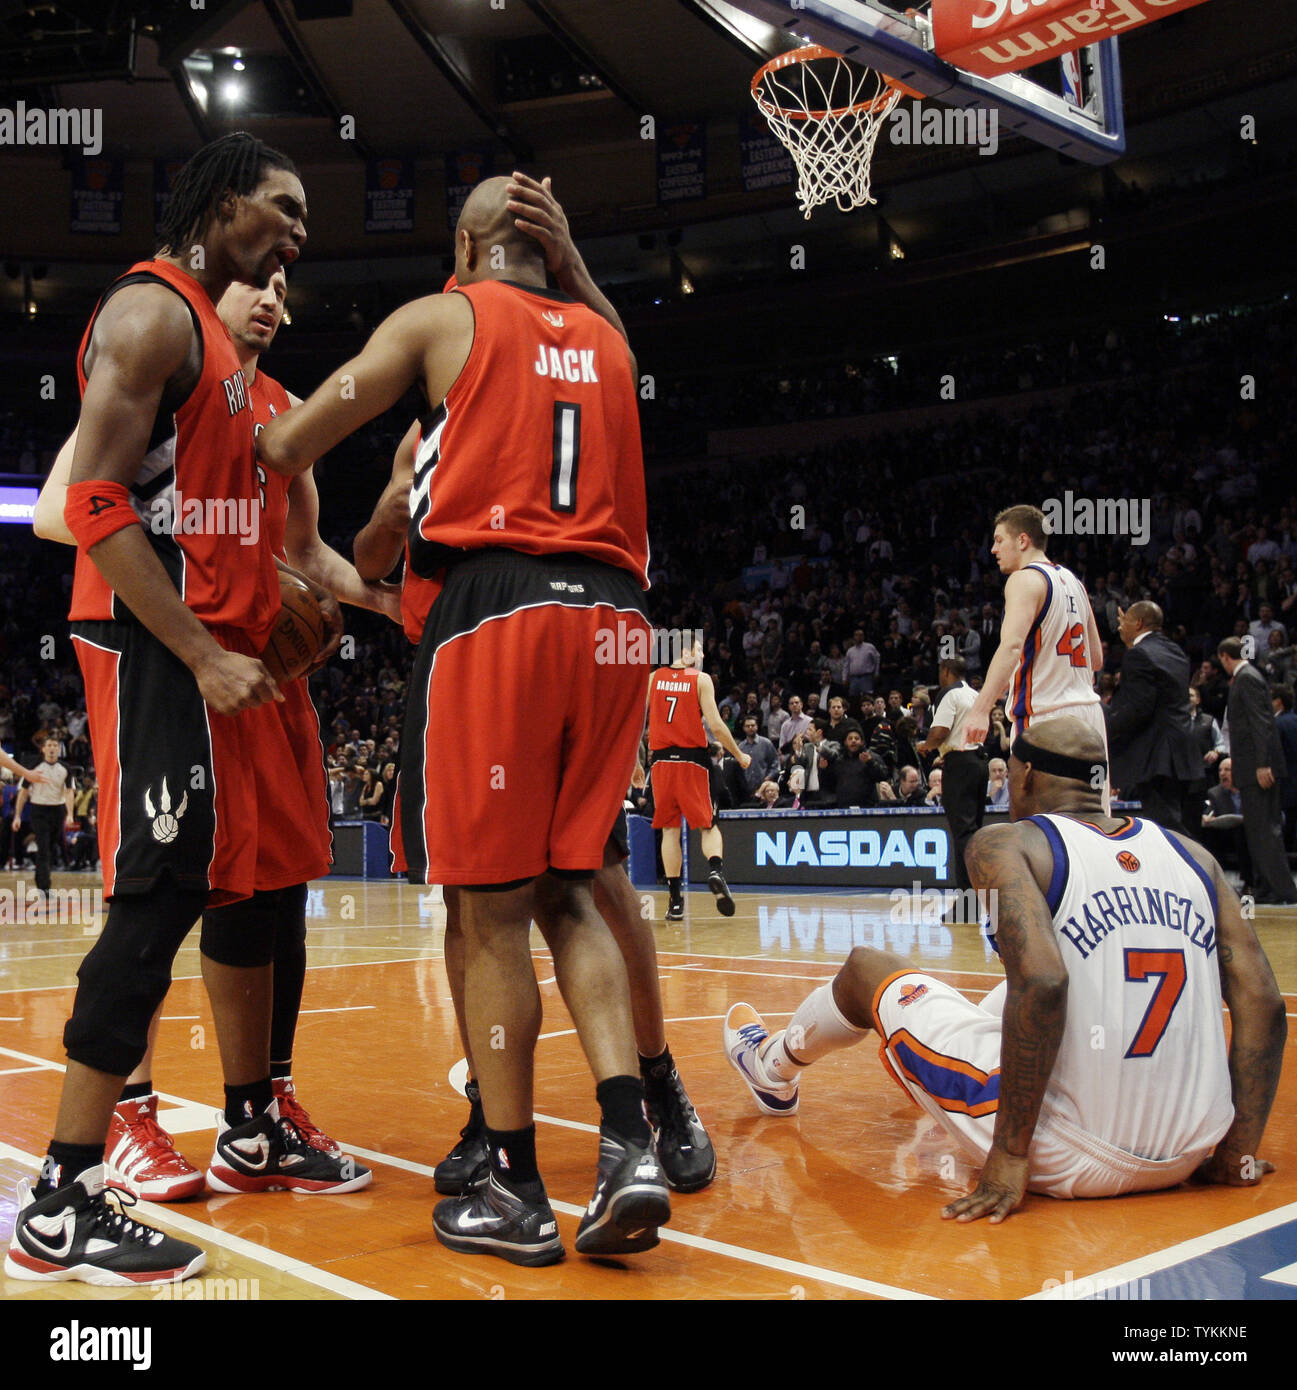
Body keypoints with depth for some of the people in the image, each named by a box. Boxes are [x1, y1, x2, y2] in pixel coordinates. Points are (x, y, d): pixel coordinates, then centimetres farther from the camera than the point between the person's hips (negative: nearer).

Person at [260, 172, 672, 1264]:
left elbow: (289, 447, 9)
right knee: (569, 895, 13)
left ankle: (516, 1194, 9)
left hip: (496, 612, -4)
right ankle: (630, 1147, 0)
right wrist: (568, 262, 34)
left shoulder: (440, 317, 9)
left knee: (493, 914, 2)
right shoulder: (606, 339, 20)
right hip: (613, 619, 5)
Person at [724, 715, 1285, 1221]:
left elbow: (1042, 981, -23)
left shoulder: (1006, 845, -7)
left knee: (866, 969, 17)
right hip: (1187, 1158, 5)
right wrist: (1238, 1155, 8)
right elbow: (1264, 1004, 0)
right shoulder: (1192, 855, 7)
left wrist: (1009, 1159, -17)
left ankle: (771, 1067, 48)